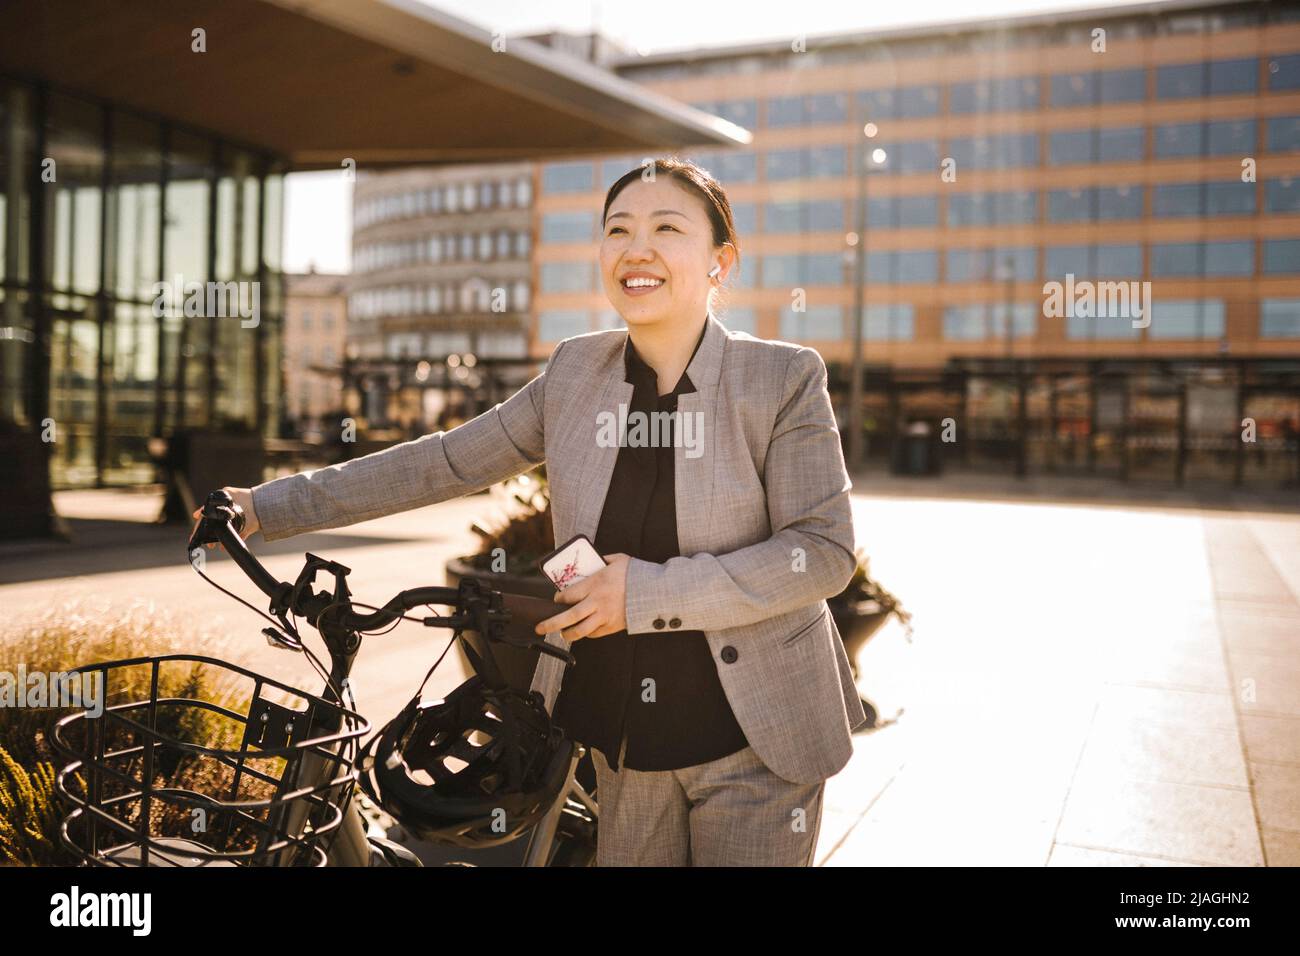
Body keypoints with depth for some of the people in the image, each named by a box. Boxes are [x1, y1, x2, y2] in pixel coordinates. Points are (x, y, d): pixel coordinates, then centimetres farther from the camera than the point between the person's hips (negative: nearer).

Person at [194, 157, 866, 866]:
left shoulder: (785, 378, -11)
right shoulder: (574, 370, -1)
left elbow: (824, 551, -15)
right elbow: (444, 463, 3)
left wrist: (649, 591, -22)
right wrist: (269, 507, 3)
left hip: (754, 742, -3)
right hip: (626, 737, 3)